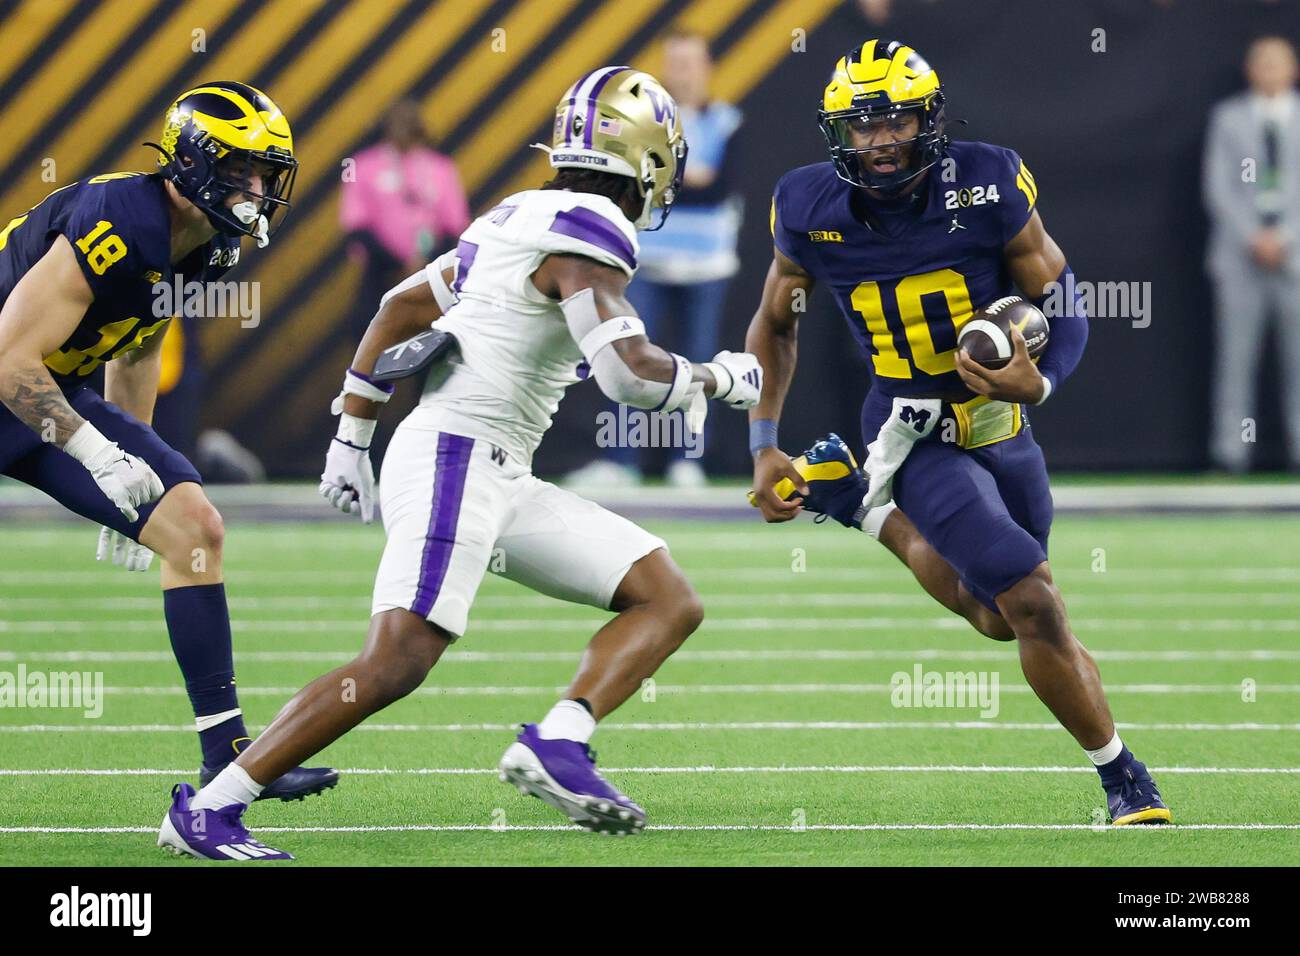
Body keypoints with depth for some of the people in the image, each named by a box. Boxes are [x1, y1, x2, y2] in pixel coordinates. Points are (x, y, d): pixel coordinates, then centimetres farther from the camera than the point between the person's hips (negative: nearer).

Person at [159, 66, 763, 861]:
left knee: (671, 603, 5)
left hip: (501, 481, 10)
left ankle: (558, 742, -12)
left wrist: (351, 438, 26)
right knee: (396, 664, -19)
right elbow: (631, 373, -21)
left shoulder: (523, 221, 17)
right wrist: (720, 379, -2)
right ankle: (208, 808, -16)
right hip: (453, 458, -10)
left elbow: (402, 308, 23)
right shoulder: (588, 236, -11)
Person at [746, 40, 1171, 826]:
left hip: (1005, 429, 3)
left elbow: (1064, 307, -9)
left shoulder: (988, 187, -17)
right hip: (919, 437, -3)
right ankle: (1124, 781, -2)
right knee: (1032, 604, -17)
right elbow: (775, 325, 6)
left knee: (999, 617, 19)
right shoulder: (814, 212, -13)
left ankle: (871, 511, 36)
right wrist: (764, 448, 2)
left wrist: (1039, 384, -30)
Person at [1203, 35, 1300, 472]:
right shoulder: (1228, 118, 11)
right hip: (1240, 255, 0)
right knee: (1235, 356, -4)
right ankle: (1230, 450, -4)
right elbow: (1218, 186, 4)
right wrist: (1254, 238, -7)